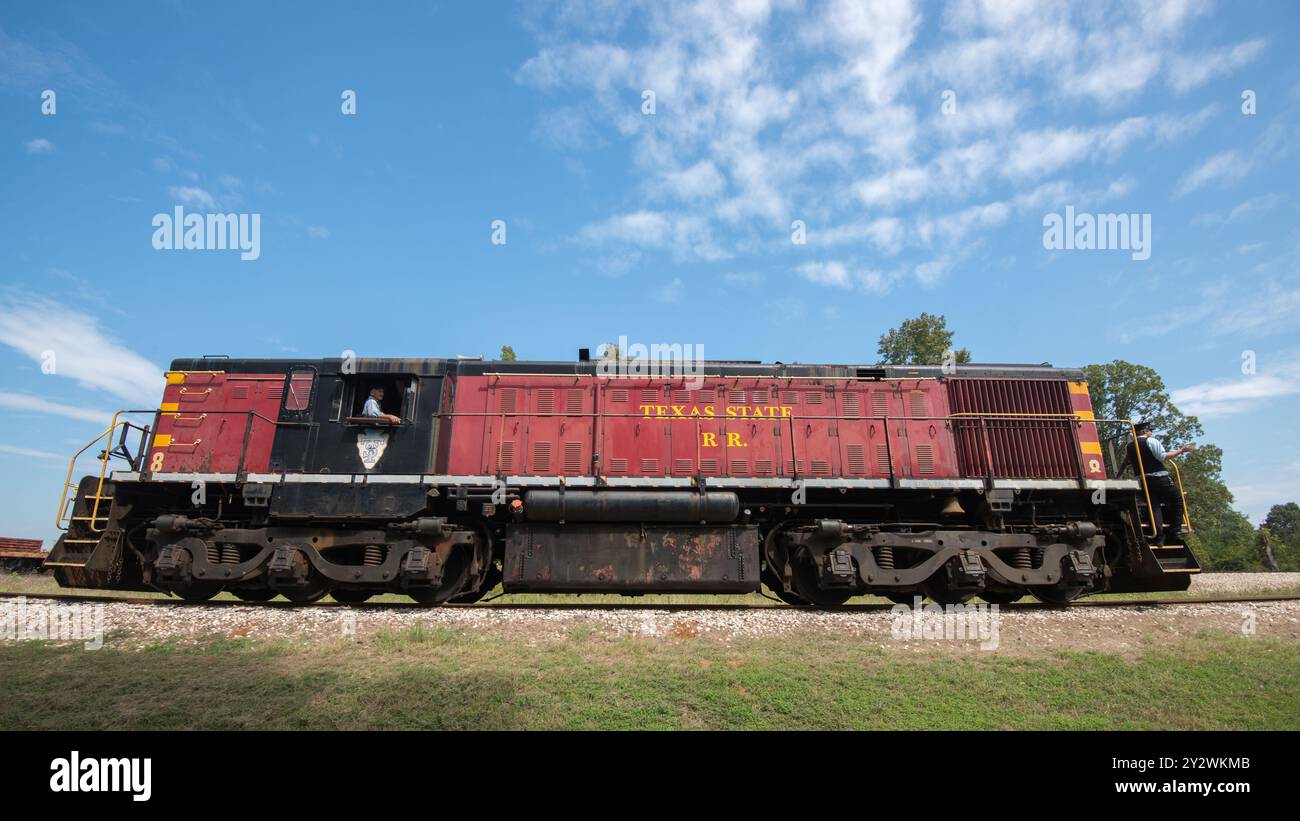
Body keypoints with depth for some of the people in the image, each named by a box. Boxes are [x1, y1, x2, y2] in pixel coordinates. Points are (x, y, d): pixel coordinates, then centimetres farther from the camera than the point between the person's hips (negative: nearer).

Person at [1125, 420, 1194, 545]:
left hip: (1144, 480, 5)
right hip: (1160, 478, -5)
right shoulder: (1151, 441, -6)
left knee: (1154, 506, 2)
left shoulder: (1130, 446, 11)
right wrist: (1181, 451, -8)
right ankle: (1176, 529, 12)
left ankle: (1159, 535, -6)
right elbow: (1163, 457, -13)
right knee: (1177, 498, 13)